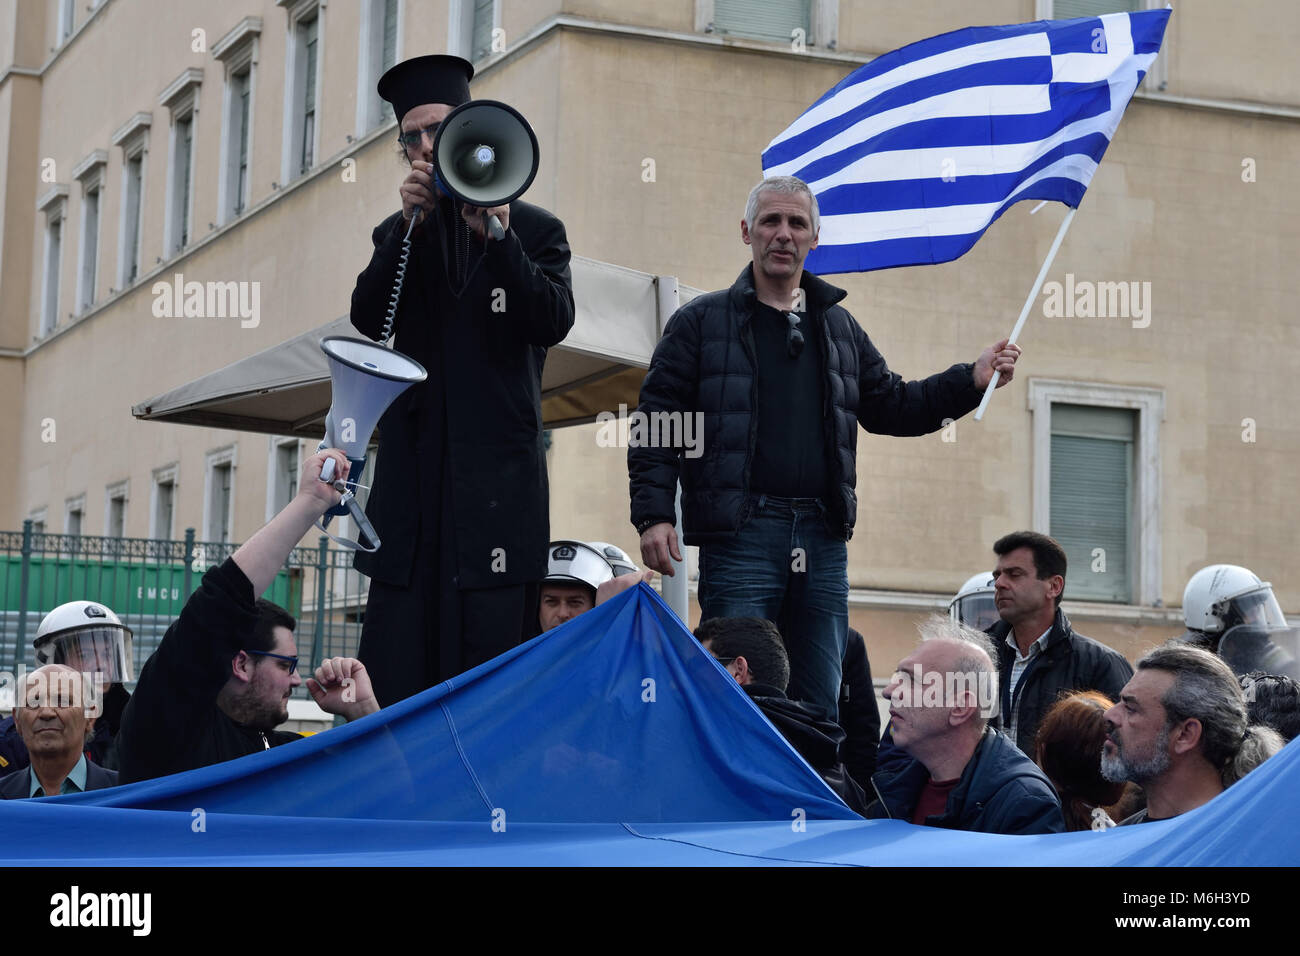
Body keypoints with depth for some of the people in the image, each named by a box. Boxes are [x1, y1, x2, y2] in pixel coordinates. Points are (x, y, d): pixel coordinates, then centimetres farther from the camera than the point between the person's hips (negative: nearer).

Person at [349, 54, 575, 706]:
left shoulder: (533, 229, 9)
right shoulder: (397, 236, 17)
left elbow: (552, 322, -6)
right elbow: (367, 319, 1)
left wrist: (495, 237, -15)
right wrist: (410, 225, -9)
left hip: (498, 479, -3)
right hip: (413, 478, 3)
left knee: (490, 656, -6)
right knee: (395, 668, -3)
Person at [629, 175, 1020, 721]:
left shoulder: (839, 326, 19)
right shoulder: (701, 321, 6)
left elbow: (889, 407, 24)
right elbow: (658, 422, 0)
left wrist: (971, 381, 10)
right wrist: (653, 514, -11)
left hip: (823, 539, 4)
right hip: (739, 536, -4)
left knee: (820, 706, 6)